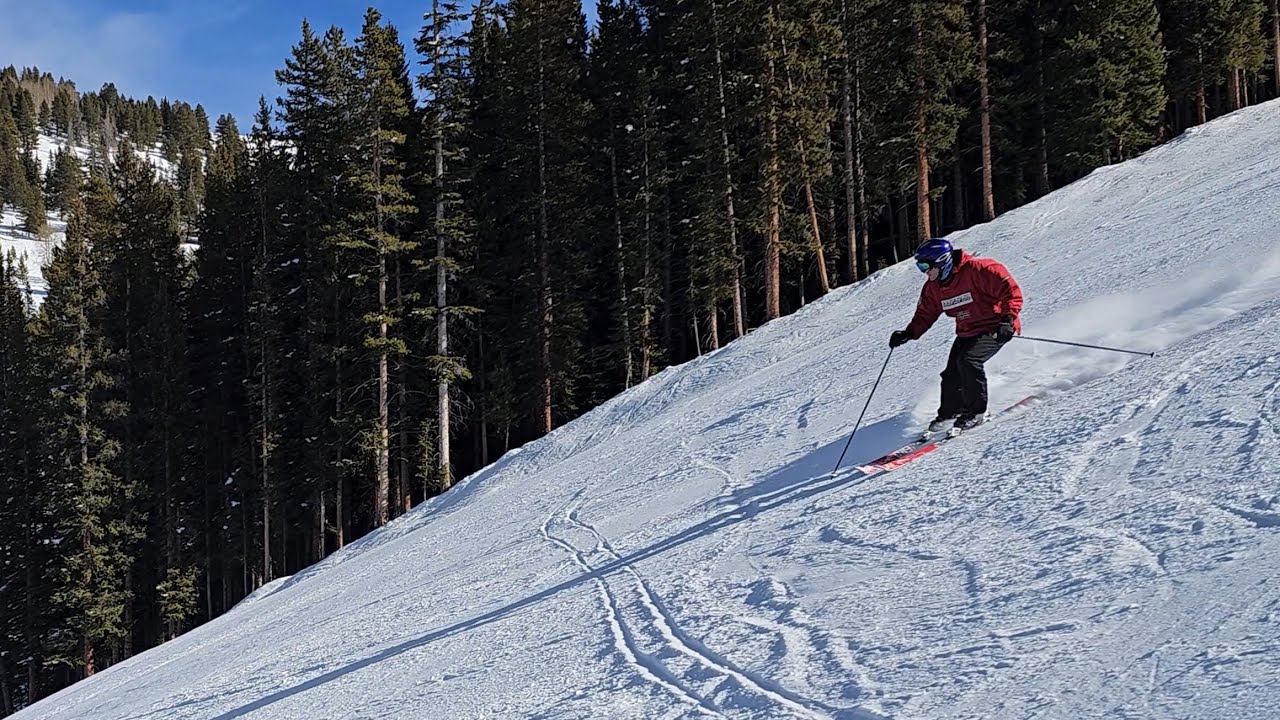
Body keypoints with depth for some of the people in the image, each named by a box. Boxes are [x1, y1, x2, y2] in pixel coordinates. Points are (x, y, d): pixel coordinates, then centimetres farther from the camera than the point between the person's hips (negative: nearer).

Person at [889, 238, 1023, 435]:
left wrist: (1007, 319, -33)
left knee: (968, 360, -27)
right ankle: (949, 414, 25)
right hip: (966, 333, 7)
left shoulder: (976, 270, -22)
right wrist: (909, 333, -8)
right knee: (951, 375, -1)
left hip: (994, 329, -7)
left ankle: (977, 412, -10)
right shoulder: (933, 288, 2)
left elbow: (1011, 290, -23)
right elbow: (925, 314, 10)